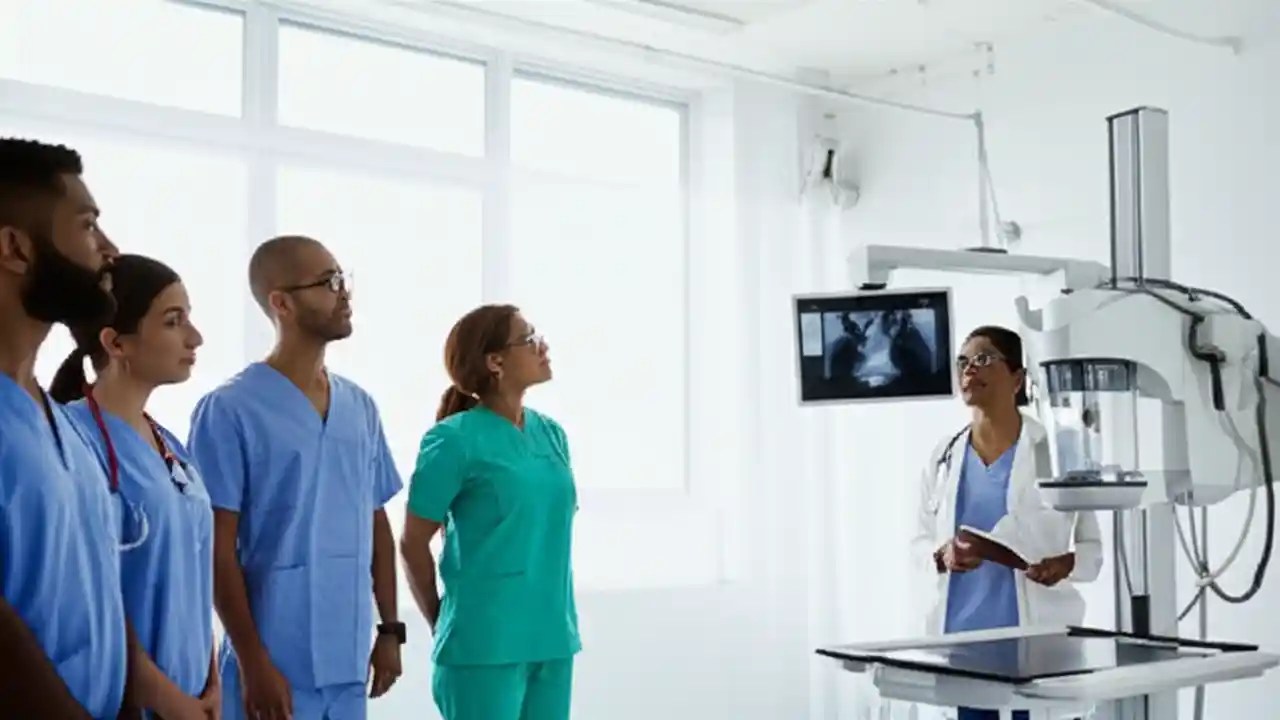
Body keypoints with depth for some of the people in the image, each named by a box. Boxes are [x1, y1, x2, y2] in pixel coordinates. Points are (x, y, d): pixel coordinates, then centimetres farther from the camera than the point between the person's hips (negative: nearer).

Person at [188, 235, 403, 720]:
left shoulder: (361, 408, 9)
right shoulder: (230, 410, -9)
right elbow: (217, 548, -10)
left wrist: (390, 629, 10)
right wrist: (252, 661, -13)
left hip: (348, 662, 6)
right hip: (279, 665, -6)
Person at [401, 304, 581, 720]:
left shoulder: (552, 435, 9)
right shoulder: (456, 439, -10)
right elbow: (413, 543, -5)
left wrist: (553, 618, 17)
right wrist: (442, 623, 5)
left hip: (553, 636, 6)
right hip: (486, 641, -6)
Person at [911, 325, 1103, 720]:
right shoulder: (945, 456, 9)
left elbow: (1098, 544, 4)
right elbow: (920, 540, 15)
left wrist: (1067, 564, -17)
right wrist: (943, 557, -7)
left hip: (1034, 635, -3)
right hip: (961, 634, 3)